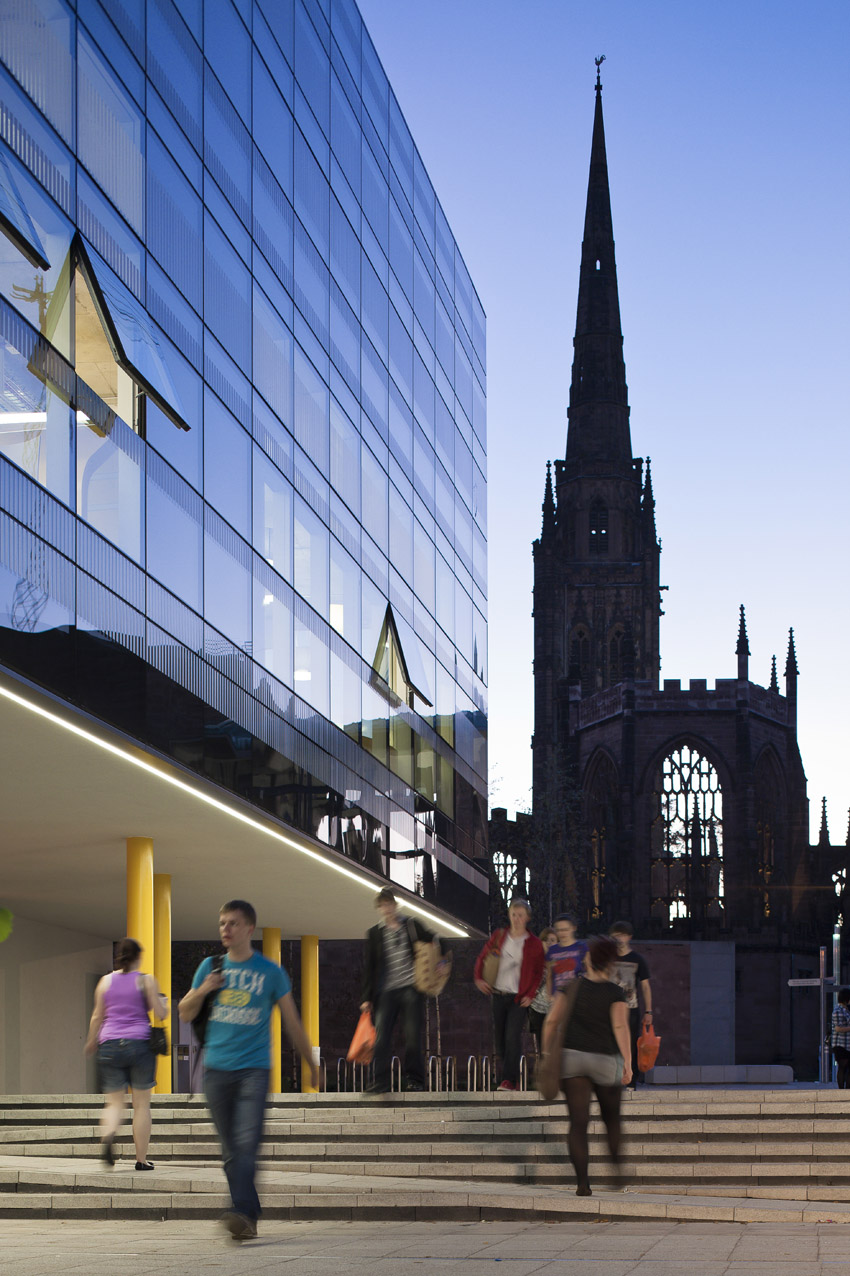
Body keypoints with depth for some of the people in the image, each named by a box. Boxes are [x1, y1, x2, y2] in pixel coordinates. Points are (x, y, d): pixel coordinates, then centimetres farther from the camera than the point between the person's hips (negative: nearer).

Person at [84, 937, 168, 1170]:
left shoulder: (106, 981, 7)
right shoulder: (146, 981, 0)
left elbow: (97, 1016, 10)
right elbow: (160, 1013, -2)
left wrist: (91, 1042, 24)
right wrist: (163, 1001, 20)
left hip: (110, 1045, 2)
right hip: (139, 1044, -2)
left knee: (114, 1101, 6)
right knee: (141, 1103, 7)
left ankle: (108, 1134, -26)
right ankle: (141, 1158, 7)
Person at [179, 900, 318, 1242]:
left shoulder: (270, 972, 3)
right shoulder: (210, 966, 11)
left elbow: (292, 1022, 10)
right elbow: (185, 1014, 16)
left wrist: (312, 1066, 13)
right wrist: (203, 990, -4)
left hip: (254, 1068, -3)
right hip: (216, 1069, 3)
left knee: (247, 1142, -19)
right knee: (230, 1150, 4)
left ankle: (241, 1214, -28)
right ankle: (251, 1216, 12)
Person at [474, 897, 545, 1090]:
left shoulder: (534, 944, 0)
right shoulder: (499, 936, 7)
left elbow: (538, 972, 5)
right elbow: (482, 957, 14)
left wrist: (530, 995, -6)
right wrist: (478, 978, -2)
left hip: (519, 998, -3)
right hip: (498, 994, 3)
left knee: (512, 1036, -16)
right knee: (500, 1037, 7)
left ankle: (509, 1080, -16)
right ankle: (510, 1072, 24)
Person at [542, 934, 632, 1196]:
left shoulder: (571, 987, 3)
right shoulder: (615, 993, -5)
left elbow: (552, 1021, 2)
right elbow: (620, 1027, -16)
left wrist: (548, 1053, 11)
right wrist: (628, 1063, -17)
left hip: (572, 1057, 1)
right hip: (606, 1060, -1)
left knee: (578, 1122, -2)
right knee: (611, 1118, 21)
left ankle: (582, 1182, -10)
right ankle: (617, 1170, 20)